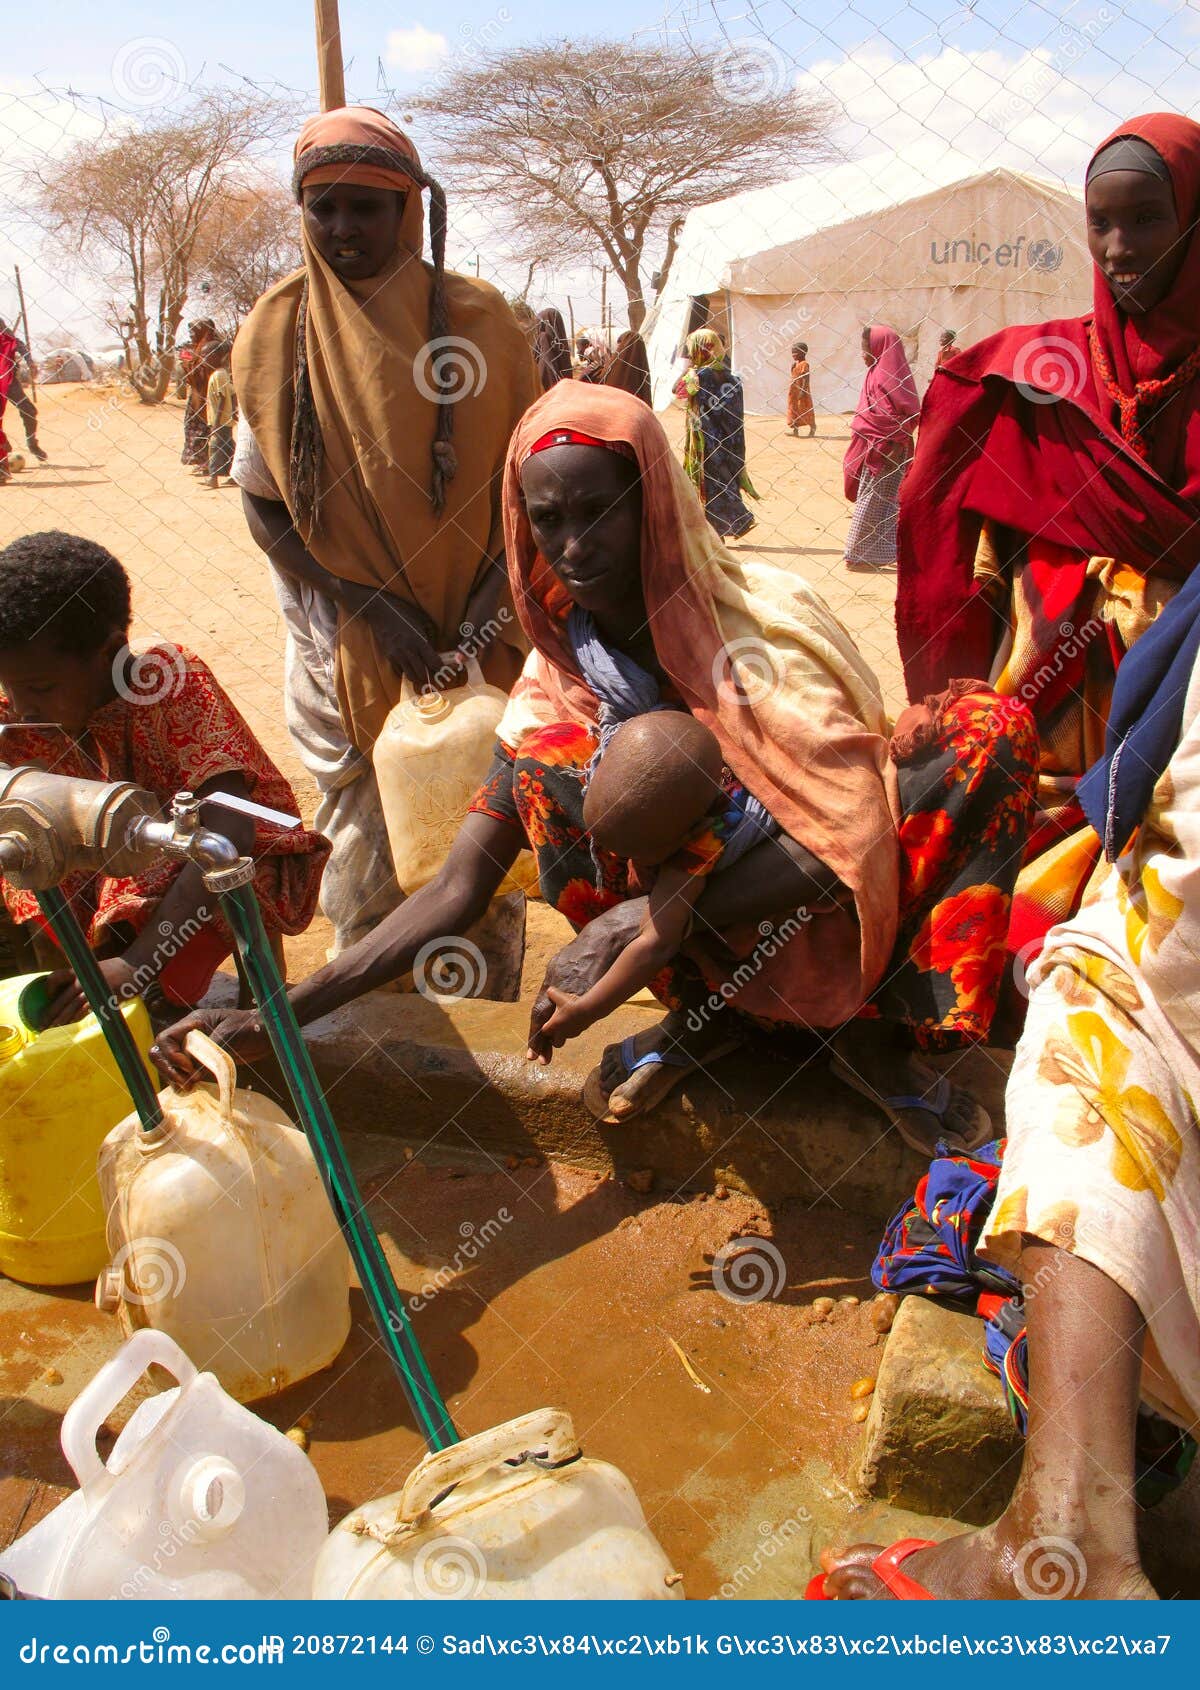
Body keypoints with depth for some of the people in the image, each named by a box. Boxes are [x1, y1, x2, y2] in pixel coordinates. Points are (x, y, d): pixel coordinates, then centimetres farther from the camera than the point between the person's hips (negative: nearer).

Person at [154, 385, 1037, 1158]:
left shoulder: (760, 611, -13)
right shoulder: (559, 678, -5)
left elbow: (838, 838, -21)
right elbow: (459, 890, -10)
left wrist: (647, 918, -33)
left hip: (831, 914, -1)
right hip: (717, 941, 1)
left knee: (990, 726, -24)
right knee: (541, 769, -21)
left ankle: (877, 1028, -14)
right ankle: (714, 1016, -10)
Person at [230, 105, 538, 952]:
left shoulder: (476, 316, 0)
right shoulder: (276, 331, 1)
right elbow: (263, 503, 1)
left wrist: (489, 601, -13)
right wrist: (372, 609, -10)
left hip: (480, 640, 0)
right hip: (347, 646, 0)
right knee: (363, 839, 6)